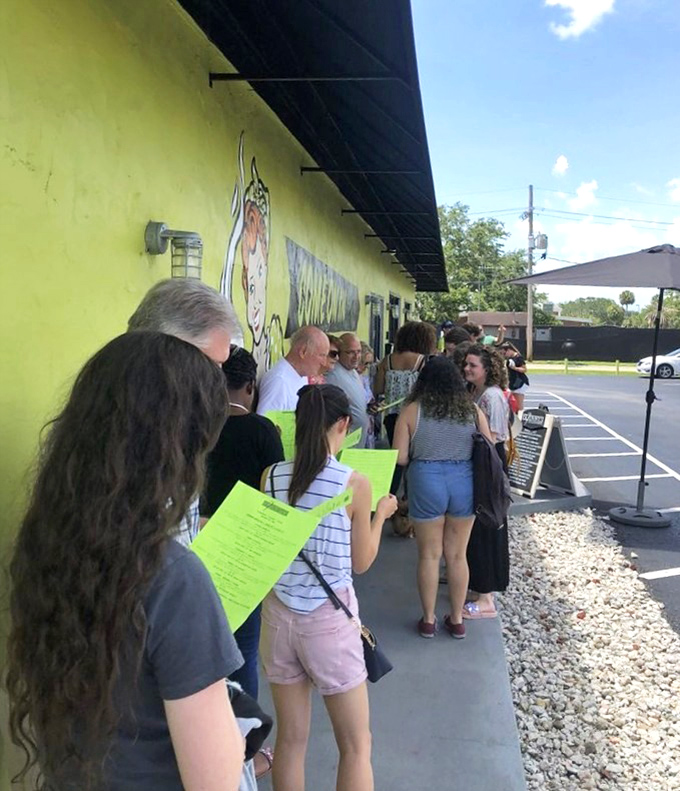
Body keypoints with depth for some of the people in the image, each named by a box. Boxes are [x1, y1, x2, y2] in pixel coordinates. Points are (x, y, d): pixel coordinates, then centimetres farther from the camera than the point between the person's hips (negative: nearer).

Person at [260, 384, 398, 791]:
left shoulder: (272, 476, -5)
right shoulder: (355, 483, -15)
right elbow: (362, 562, -3)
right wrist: (380, 514, 12)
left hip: (278, 615, 4)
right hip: (329, 619, -4)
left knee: (291, 740, 19)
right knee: (356, 744, 16)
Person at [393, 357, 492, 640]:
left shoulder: (412, 410, -5)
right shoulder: (472, 410, 0)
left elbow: (399, 457, -6)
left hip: (426, 481, -2)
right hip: (465, 482, 2)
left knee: (429, 554, 13)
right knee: (457, 554, 16)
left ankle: (428, 620, 26)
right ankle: (456, 619, 29)